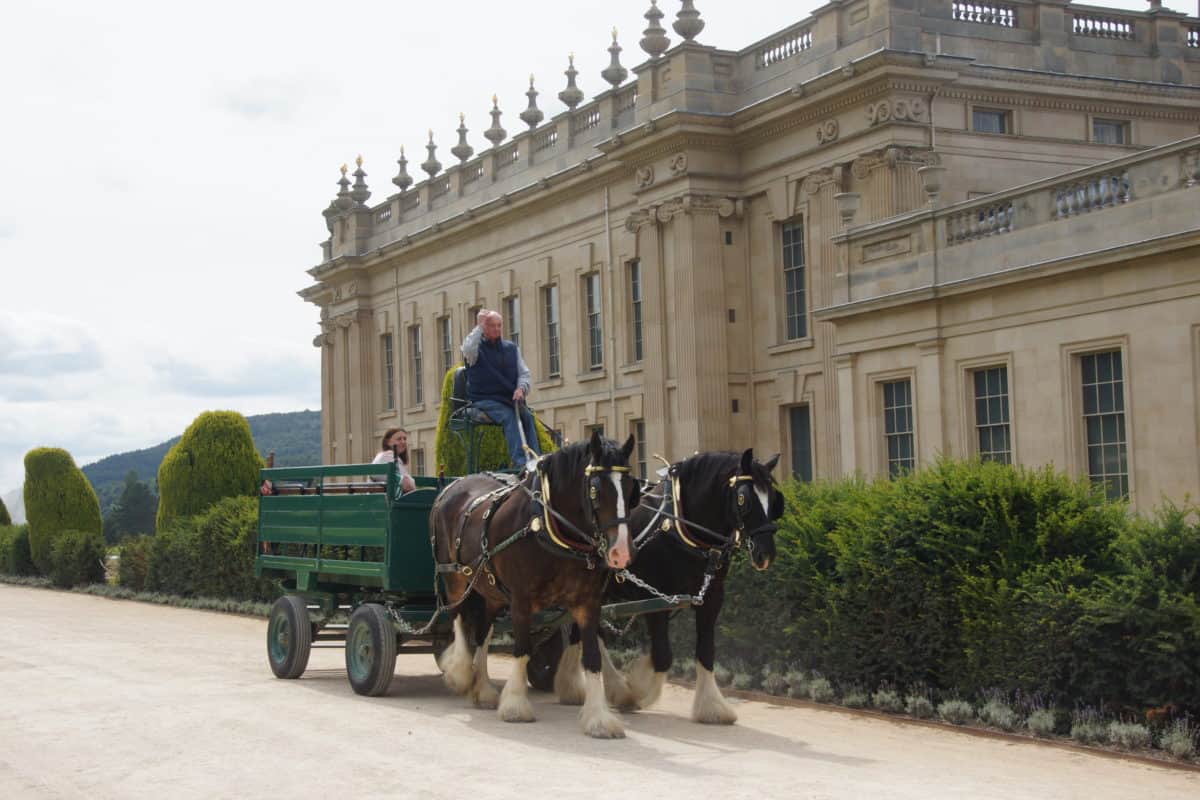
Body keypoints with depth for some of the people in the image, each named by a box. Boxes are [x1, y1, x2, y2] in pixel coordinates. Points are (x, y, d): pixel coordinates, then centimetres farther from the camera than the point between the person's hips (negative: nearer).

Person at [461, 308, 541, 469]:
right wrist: (479, 327, -12)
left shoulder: (511, 348, 17)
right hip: (484, 400, -4)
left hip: (510, 398, 4)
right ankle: (519, 461, -42)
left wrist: (521, 388, -7)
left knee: (527, 416, -24)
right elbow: (468, 350, -23)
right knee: (509, 416, -31)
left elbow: (524, 373, 15)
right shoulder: (477, 347, 4)